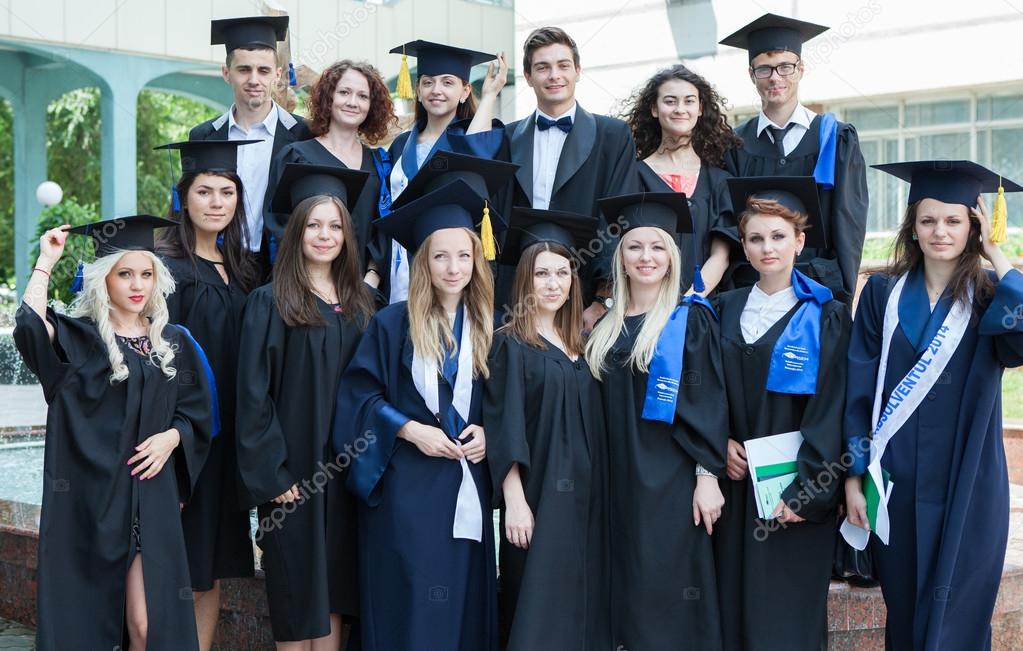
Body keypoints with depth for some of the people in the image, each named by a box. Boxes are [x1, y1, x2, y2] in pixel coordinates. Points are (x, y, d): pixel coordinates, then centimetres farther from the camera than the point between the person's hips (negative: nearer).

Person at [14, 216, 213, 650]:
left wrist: (171, 437, -6)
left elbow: (195, 412, 14)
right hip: (88, 496, -2)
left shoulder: (173, 343, 11)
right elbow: (29, 325, -22)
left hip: (150, 496, 2)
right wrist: (46, 261, -13)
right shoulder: (78, 339, -1)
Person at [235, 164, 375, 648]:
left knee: (333, 592, 9)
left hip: (343, 468, 5)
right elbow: (253, 394, -10)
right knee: (297, 596, 1)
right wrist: (271, 474, -15)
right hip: (293, 471, -4)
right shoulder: (269, 303, -5)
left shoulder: (360, 305, 9)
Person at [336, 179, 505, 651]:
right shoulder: (392, 323, -3)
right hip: (405, 488, -3)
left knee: (463, 605, 6)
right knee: (407, 608, -3)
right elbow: (360, 395, -5)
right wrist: (411, 430, -15)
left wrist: (487, 433, -5)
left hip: (467, 488, 4)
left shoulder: (486, 327, 8)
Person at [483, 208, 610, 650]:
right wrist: (514, 501, -18)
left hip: (584, 497, 6)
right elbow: (502, 430, -11)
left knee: (582, 608, 8)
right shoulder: (509, 345, -5)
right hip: (537, 496, -6)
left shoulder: (578, 347, 13)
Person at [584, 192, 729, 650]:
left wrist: (708, 474, -14)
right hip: (619, 479, 5)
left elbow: (708, 402, -7)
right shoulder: (606, 327, 12)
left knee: (666, 599, -5)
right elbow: (601, 408, 15)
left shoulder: (691, 319, -3)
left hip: (671, 482, -5)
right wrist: (600, 478, 8)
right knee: (625, 594, 7)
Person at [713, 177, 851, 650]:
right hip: (735, 484, 4)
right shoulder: (725, 310, 9)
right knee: (734, 606, 6)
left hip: (795, 488, -4)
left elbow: (830, 409, -9)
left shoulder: (826, 317, -4)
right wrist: (721, 441, -5)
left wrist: (804, 490, -15)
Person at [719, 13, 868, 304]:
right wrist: (729, 292, -7)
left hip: (821, 286, -1)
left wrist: (841, 293, -9)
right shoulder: (736, 146, 8)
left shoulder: (836, 140, 5)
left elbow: (849, 224, 1)